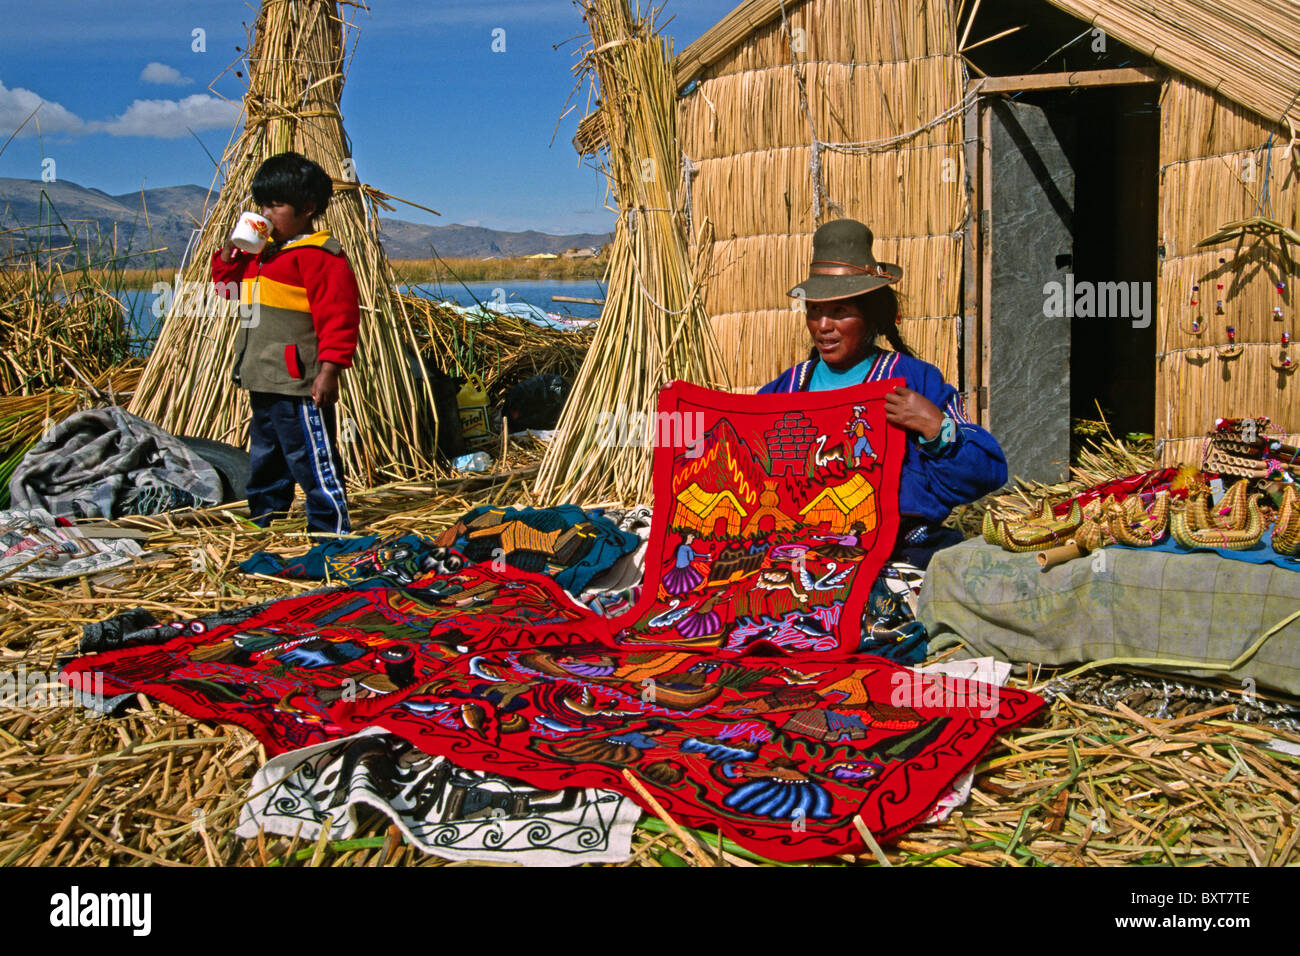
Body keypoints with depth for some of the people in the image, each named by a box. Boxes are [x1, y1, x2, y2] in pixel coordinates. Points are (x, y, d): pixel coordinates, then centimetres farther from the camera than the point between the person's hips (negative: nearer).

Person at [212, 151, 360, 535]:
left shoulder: (319, 256, -13)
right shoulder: (261, 255, 16)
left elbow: (338, 316, -18)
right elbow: (225, 282, 26)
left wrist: (329, 369, -23)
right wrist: (231, 250, 7)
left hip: (299, 387, -10)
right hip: (263, 384, 10)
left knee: (313, 461, -5)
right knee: (265, 461, 21)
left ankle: (332, 531, 2)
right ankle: (261, 523, 34)